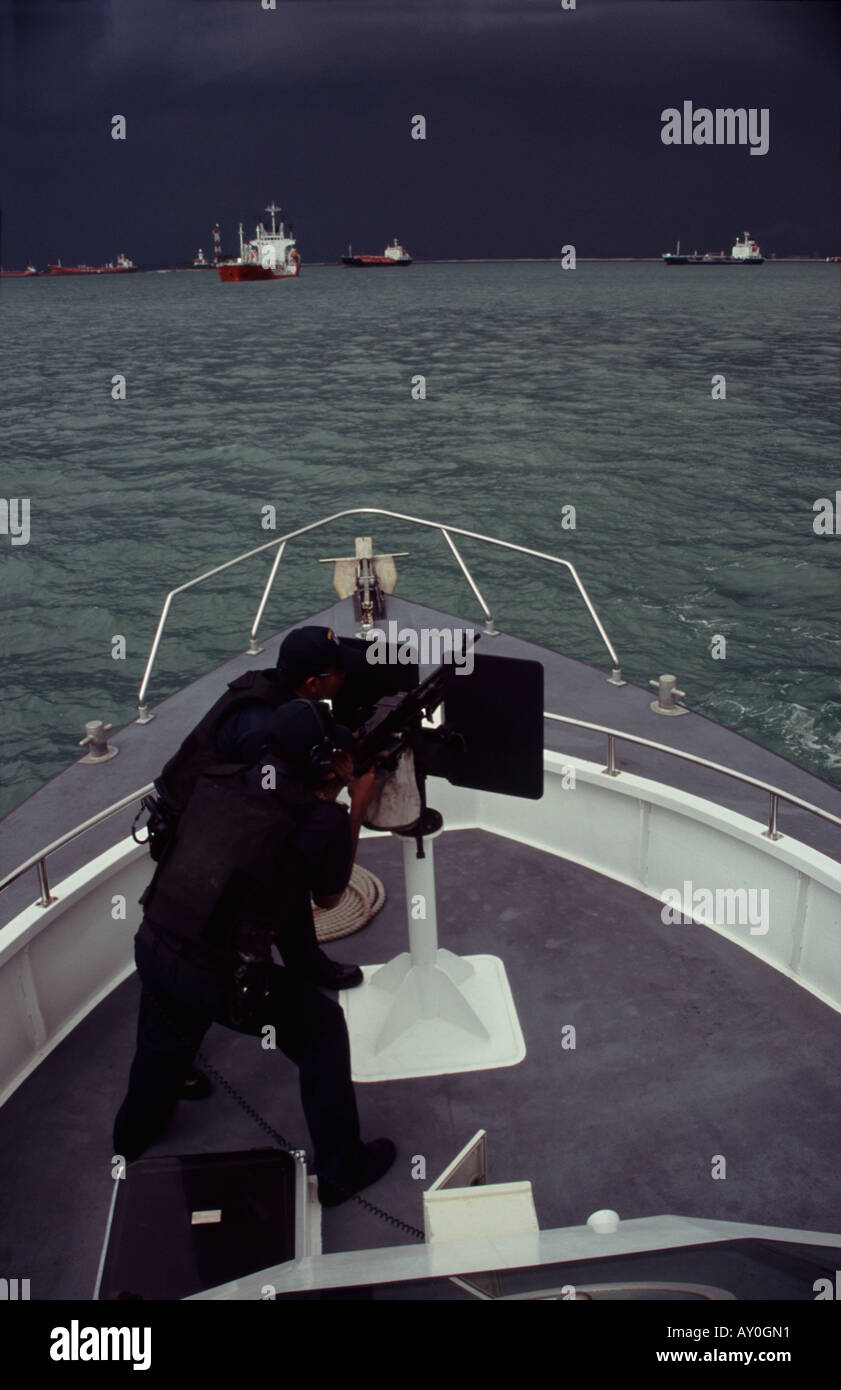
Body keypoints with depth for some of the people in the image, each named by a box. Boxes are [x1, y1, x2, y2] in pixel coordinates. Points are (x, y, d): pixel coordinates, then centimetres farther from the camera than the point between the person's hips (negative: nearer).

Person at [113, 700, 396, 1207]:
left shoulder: (219, 780, 0)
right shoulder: (326, 820, -15)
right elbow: (329, 897, 4)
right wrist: (358, 808, 4)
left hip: (153, 949, 6)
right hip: (223, 981, -6)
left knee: (162, 1045, 34)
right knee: (323, 1032, 17)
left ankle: (133, 1136, 63)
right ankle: (342, 1170, 31)